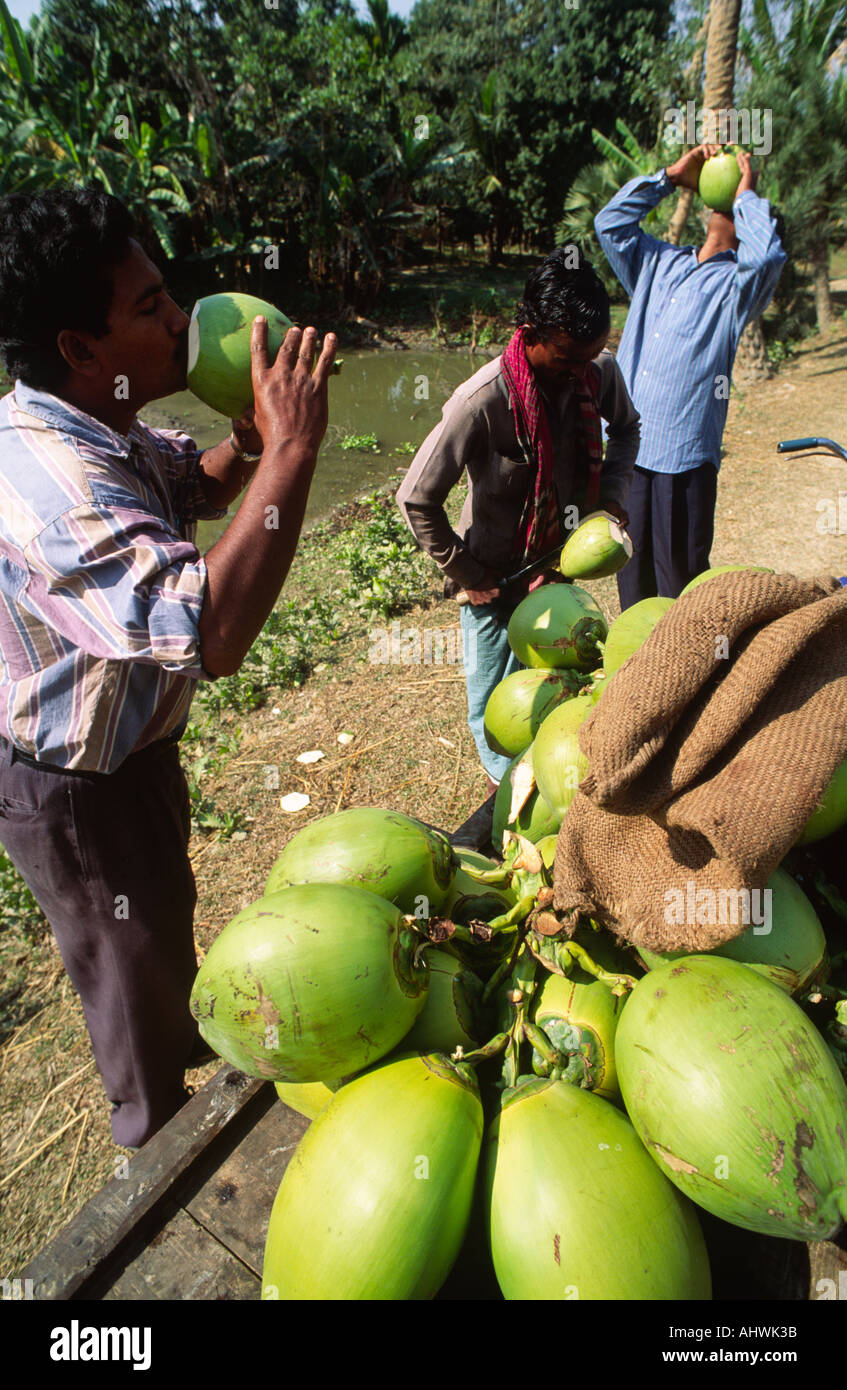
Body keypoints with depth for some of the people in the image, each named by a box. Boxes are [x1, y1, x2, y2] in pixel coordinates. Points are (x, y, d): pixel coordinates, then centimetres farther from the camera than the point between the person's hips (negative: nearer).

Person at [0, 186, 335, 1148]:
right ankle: (160, 1139, 49)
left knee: (165, 912, 31)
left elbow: (191, 490, 12)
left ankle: (180, 1038, 63)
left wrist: (249, 437, -10)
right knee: (132, 958, 17)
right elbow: (210, 636, -50)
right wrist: (290, 451, -41)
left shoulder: (97, 426, -5)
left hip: (126, 745, 9)